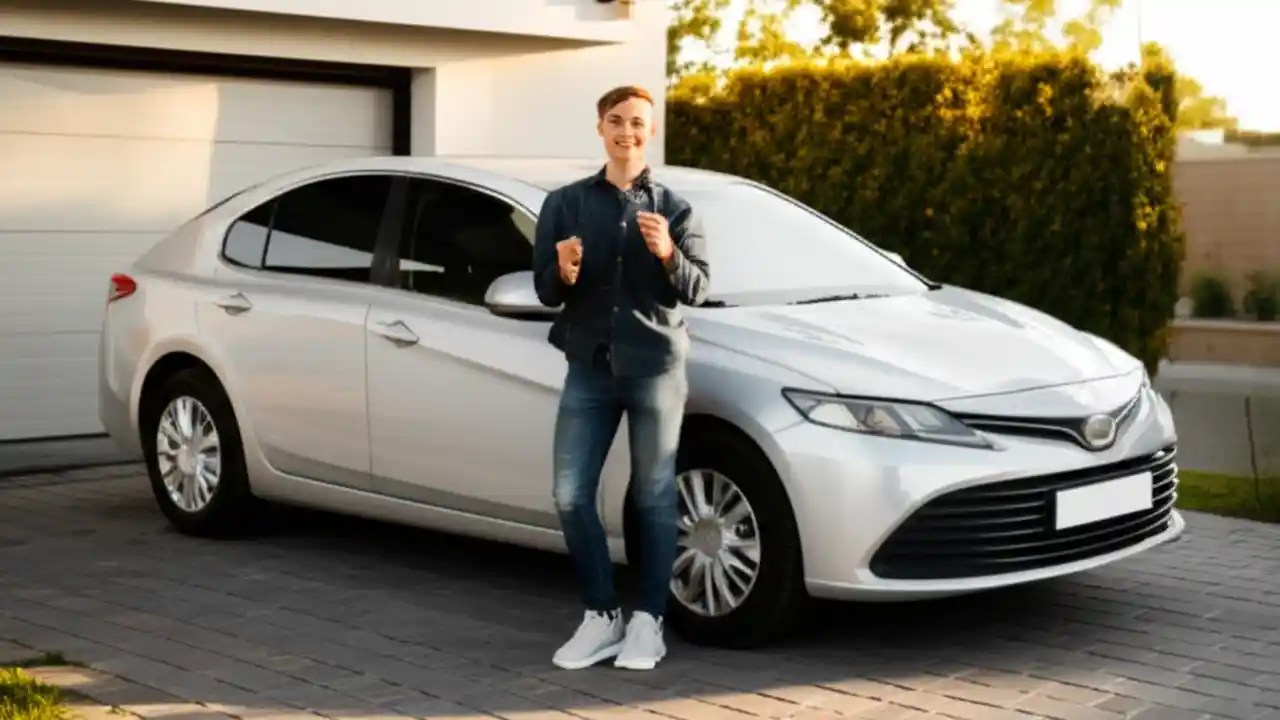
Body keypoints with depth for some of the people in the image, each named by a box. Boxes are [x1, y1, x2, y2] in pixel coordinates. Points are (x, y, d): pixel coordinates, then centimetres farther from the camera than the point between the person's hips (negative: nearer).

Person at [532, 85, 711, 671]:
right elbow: (545, 291, 4)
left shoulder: (674, 208, 7)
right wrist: (563, 273, -18)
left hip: (655, 365, -1)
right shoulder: (565, 203, 8)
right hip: (588, 366, 1)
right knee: (570, 495, -2)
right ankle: (601, 615, 11)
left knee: (654, 498, 1)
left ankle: (648, 622, 10)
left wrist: (668, 255, -23)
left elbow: (697, 288, -3)